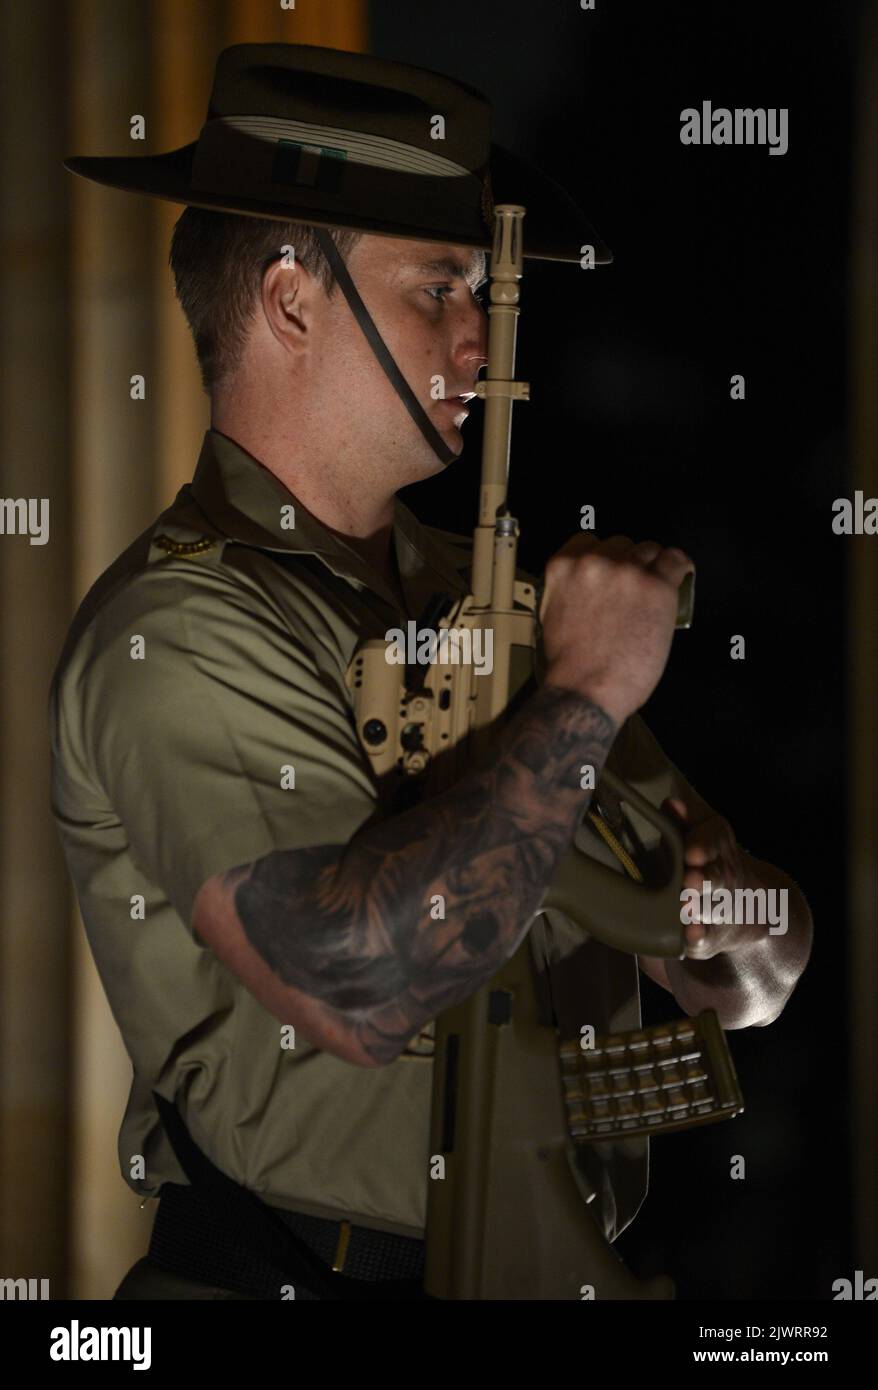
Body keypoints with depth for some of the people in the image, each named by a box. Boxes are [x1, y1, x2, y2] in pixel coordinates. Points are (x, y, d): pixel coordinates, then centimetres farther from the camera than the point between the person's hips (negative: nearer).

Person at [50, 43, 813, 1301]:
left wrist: (726, 915, -8)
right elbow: (353, 984, -25)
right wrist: (587, 693, -15)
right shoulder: (177, 630, -8)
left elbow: (751, 992, 14)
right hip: (300, 1272, -4)